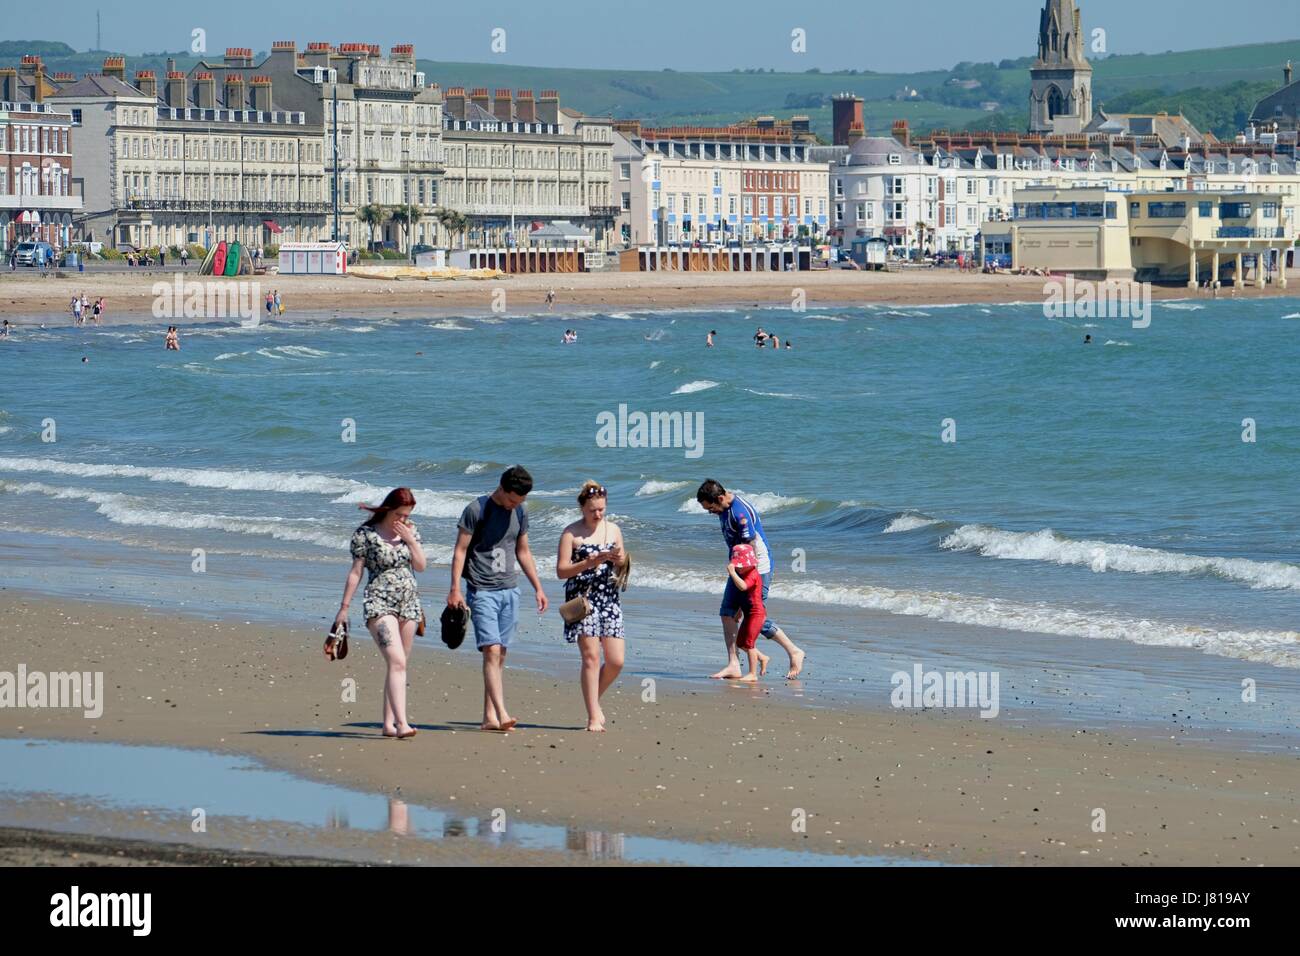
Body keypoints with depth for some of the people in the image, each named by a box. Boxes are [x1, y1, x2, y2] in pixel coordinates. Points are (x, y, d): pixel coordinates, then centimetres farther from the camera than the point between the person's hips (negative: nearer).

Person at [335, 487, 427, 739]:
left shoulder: (410, 531, 9)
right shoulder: (366, 534, -6)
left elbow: (421, 566, 8)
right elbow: (355, 572, -3)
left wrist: (411, 539, -6)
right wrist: (344, 608, -2)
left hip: (409, 603, 6)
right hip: (379, 603, -6)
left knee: (398, 665, 7)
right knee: (397, 662, -20)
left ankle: (388, 723, 15)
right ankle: (401, 723, -29)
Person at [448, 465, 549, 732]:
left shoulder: (520, 512, 11)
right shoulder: (476, 510, -8)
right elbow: (460, 550, -7)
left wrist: (538, 588, 19)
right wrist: (455, 589, -13)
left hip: (509, 591, 6)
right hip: (482, 591, -6)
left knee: (500, 655, 5)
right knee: (492, 651, -15)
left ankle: (489, 717, 7)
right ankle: (501, 714, -24)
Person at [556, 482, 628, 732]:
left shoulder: (613, 530, 10)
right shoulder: (572, 533, -3)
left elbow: (621, 569, 17)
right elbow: (561, 571, -7)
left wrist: (620, 560, -7)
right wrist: (590, 563, -18)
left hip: (609, 599, 5)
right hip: (582, 598, -5)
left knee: (616, 661, -1)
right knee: (591, 657, -10)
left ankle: (594, 700, 24)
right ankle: (593, 717, -6)